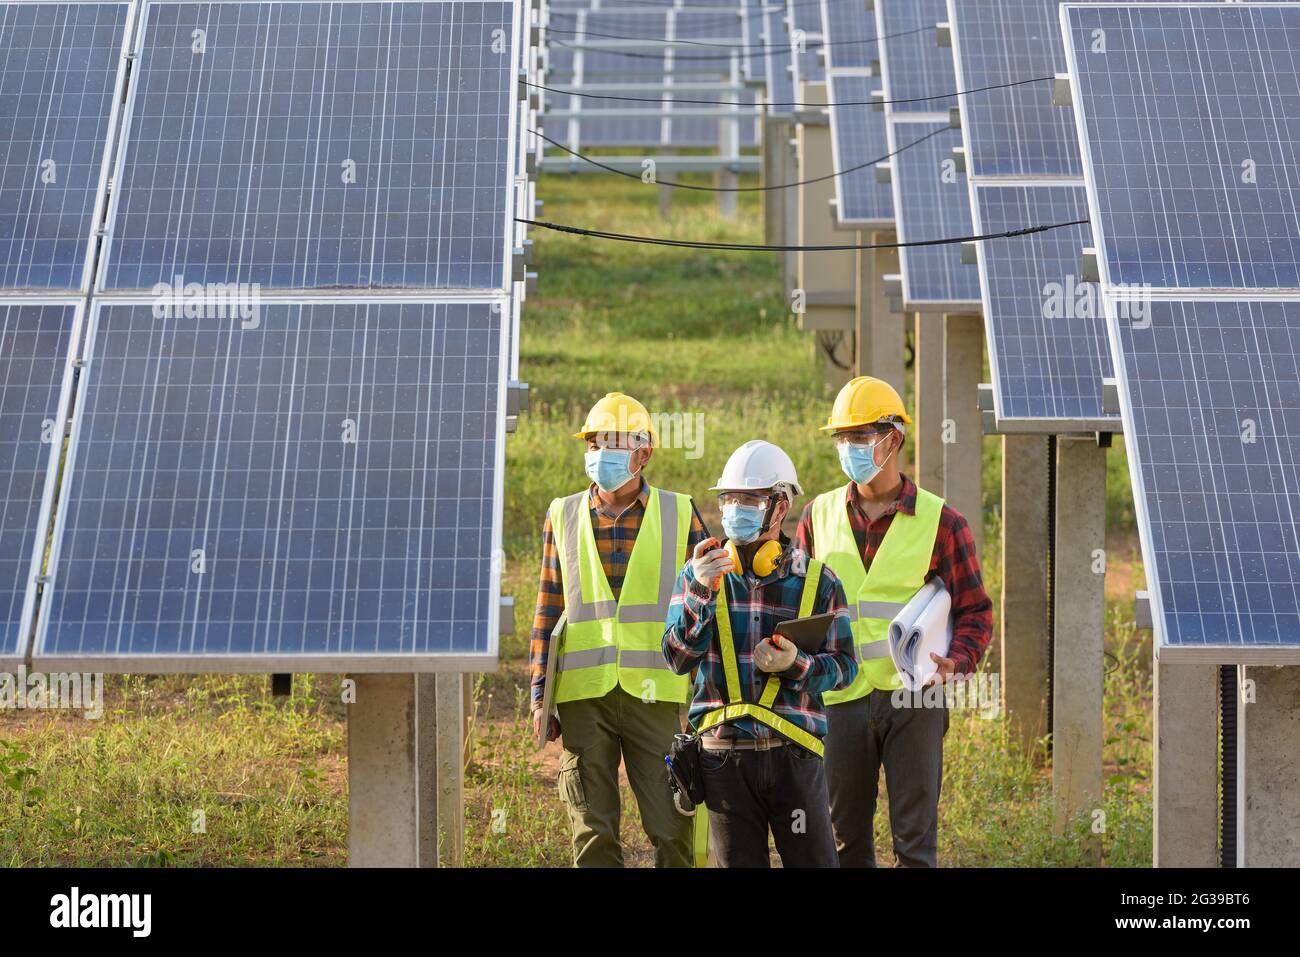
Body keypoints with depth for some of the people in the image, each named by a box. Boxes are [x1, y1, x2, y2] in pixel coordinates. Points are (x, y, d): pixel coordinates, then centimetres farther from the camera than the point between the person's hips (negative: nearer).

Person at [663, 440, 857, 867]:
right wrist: (701, 592, -18)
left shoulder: (817, 581, 4)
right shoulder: (699, 575, 6)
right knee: (738, 863, 7)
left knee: (813, 861, -3)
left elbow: (844, 667, 3)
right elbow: (677, 658, -5)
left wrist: (797, 666, -17)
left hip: (794, 753, -1)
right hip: (725, 755, 1)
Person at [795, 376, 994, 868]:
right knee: (844, 834, 7)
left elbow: (974, 610, 4)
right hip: (842, 698, 3)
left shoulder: (939, 521, 1)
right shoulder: (819, 517, 9)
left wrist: (956, 660, -15)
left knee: (914, 835, -2)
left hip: (912, 697, -3)